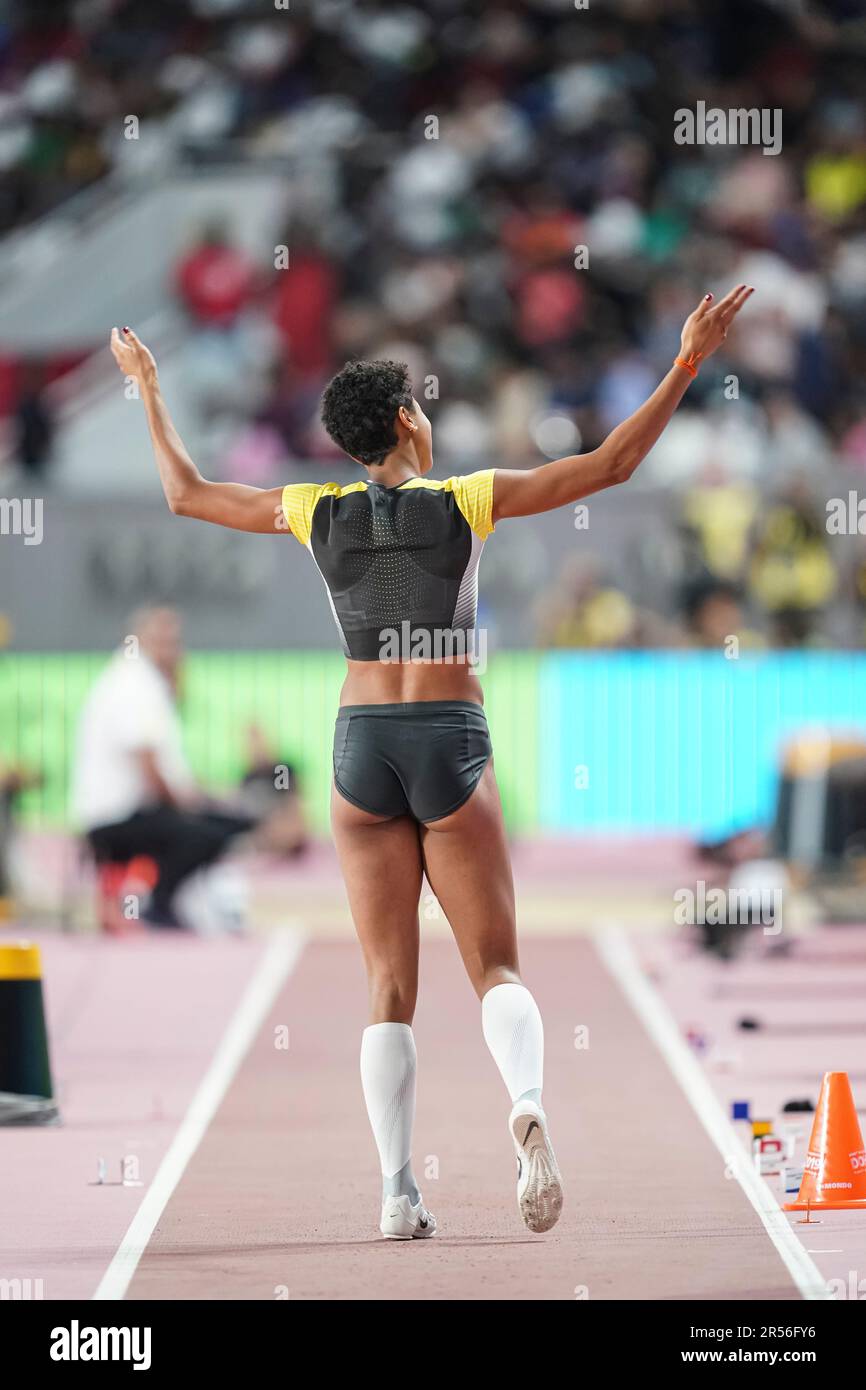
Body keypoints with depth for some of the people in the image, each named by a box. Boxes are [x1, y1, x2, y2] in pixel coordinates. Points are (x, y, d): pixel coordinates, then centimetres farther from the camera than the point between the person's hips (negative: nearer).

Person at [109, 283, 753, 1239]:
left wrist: (149, 390, 28)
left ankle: (398, 1194, -6)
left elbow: (185, 494, 16)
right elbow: (610, 465, -4)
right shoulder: (464, 503, -4)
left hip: (362, 749, 2)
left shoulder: (318, 514, 2)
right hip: (452, 744, -2)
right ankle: (526, 1100, -29)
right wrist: (685, 367, 1)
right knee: (496, 967, 3)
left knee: (389, 988, 5)